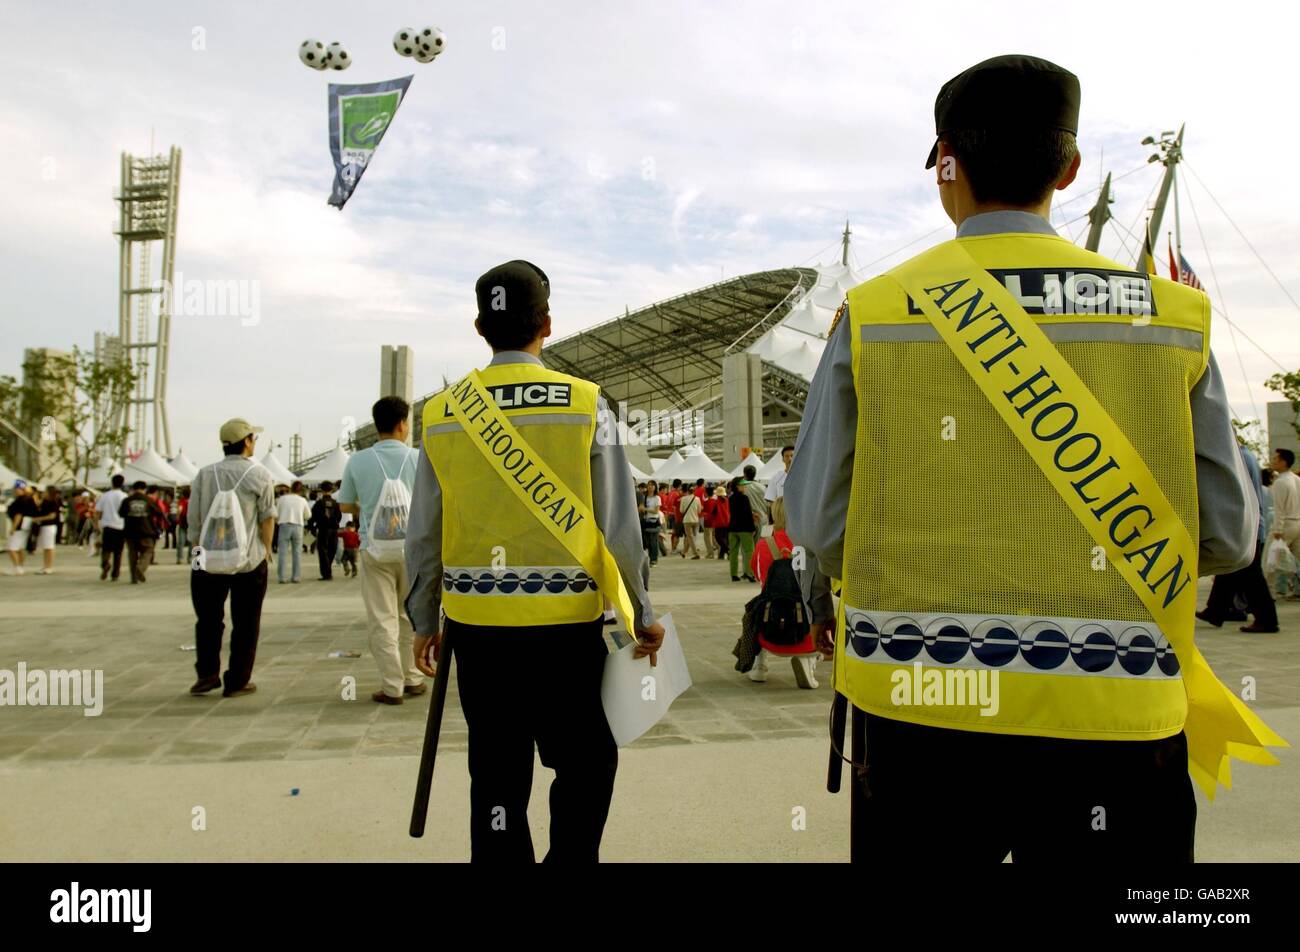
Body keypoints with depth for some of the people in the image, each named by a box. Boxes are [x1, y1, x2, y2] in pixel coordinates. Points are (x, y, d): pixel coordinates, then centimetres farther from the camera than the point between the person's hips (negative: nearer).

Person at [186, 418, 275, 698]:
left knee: (208, 621, 17)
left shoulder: (205, 474, 3)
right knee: (245, 623, 7)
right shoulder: (259, 474, -4)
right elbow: (267, 517, -3)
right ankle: (237, 681, 10)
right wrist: (265, 551, 9)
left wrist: (200, 548, 16)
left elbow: (193, 519, 5)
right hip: (249, 560, -2)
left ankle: (207, 674, 13)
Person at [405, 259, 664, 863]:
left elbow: (422, 534, 5)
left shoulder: (441, 413, 1)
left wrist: (423, 622, 18)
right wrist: (643, 615, 7)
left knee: (495, 773, 15)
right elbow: (620, 526, -6)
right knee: (587, 763, 17)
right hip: (566, 625, -2)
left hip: (476, 625, 3)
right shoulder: (584, 404, -7)